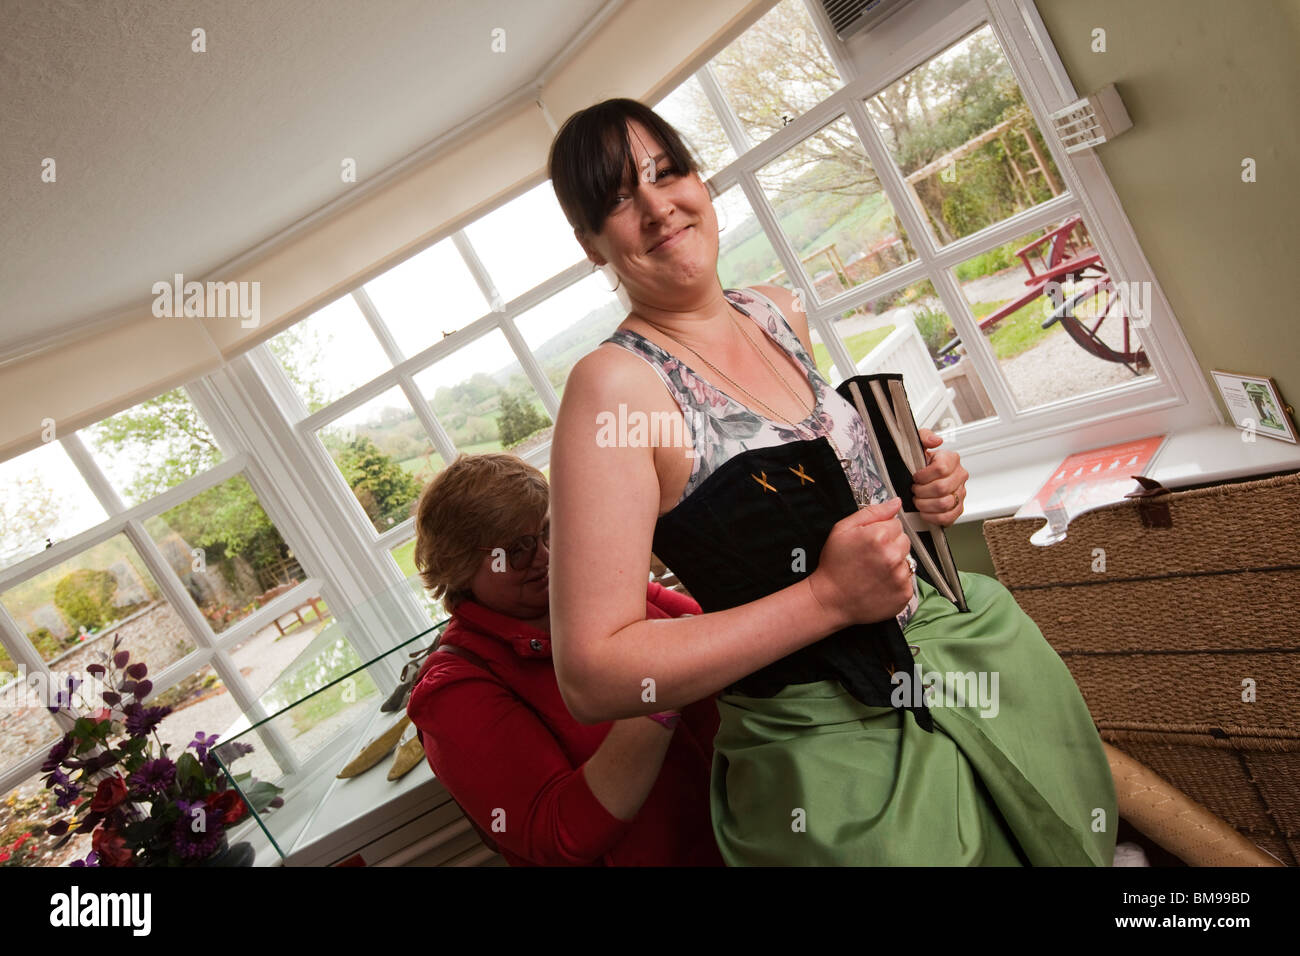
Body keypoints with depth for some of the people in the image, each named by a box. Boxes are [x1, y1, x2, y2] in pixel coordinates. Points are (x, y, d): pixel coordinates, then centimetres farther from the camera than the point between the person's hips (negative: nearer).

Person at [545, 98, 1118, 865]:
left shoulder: (780, 315, 1)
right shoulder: (615, 383, -21)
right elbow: (592, 676, -25)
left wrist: (913, 484, -3)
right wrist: (828, 597, -26)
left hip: (952, 634, 7)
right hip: (836, 750, -7)